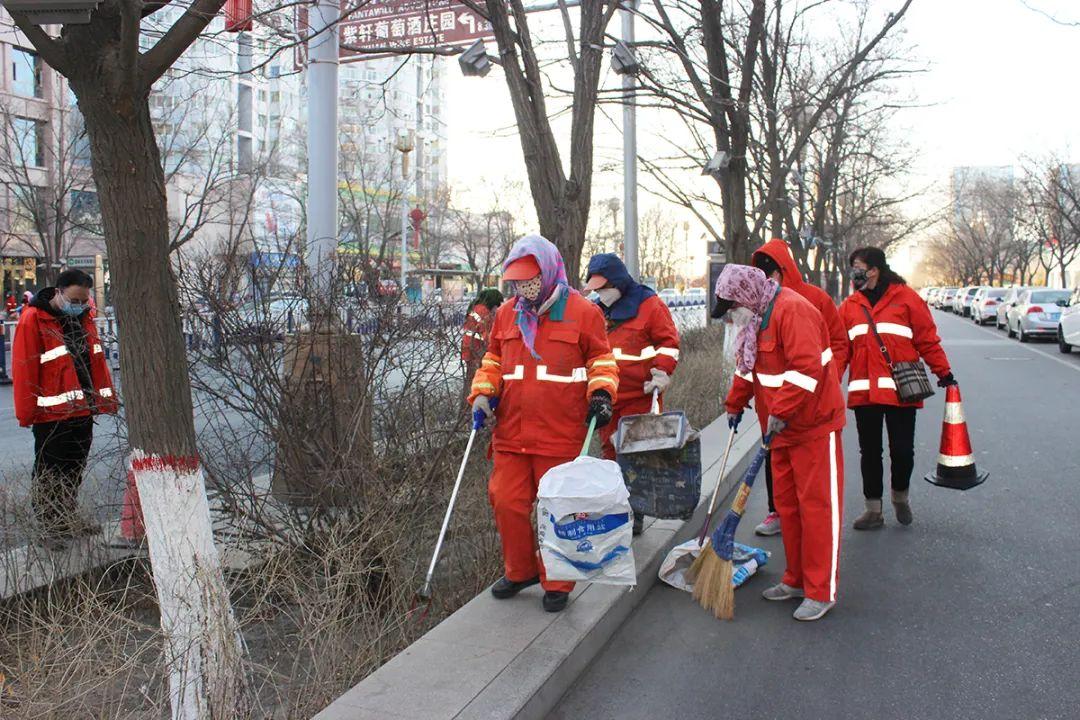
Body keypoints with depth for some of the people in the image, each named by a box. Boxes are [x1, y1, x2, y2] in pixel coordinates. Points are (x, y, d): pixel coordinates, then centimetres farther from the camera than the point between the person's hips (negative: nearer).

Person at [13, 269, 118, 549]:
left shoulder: (84, 318, 10)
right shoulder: (33, 320, -11)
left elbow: (97, 360, 15)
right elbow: (24, 369, -13)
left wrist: (105, 398, 11)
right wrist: (27, 411, -14)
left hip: (83, 411, 7)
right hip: (51, 415, -7)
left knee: (74, 469, 16)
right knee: (49, 473, 2)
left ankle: (67, 519, 28)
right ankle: (48, 527, 11)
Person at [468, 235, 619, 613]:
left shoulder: (582, 312, -2)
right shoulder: (506, 314, 11)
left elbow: (601, 359, 6)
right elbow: (493, 360, 21)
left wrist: (601, 394, -10)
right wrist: (482, 394, 6)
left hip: (560, 436, -4)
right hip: (510, 434, 4)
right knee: (507, 503, 7)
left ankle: (557, 582, 20)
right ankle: (520, 571, 28)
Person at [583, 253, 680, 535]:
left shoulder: (649, 305, -3)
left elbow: (668, 342, -3)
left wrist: (661, 373, -14)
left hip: (639, 396, -6)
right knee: (611, 453, 8)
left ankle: (635, 514, 4)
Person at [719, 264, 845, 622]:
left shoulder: (792, 310, -20)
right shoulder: (755, 317, 12)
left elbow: (807, 368, -29)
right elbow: (747, 366, 26)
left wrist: (781, 412, -28)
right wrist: (735, 404, 30)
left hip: (814, 425, -9)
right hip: (782, 430, 10)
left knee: (817, 505, -3)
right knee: (787, 505, 14)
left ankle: (821, 592, 3)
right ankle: (796, 580, 25)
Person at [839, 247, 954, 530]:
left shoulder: (906, 298, 1)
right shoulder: (850, 305, 10)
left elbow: (927, 338, 3)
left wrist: (943, 372, 3)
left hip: (900, 390, -3)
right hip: (863, 391, 3)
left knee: (902, 450, 3)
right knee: (869, 451, 8)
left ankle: (901, 496, 31)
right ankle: (873, 509, 19)